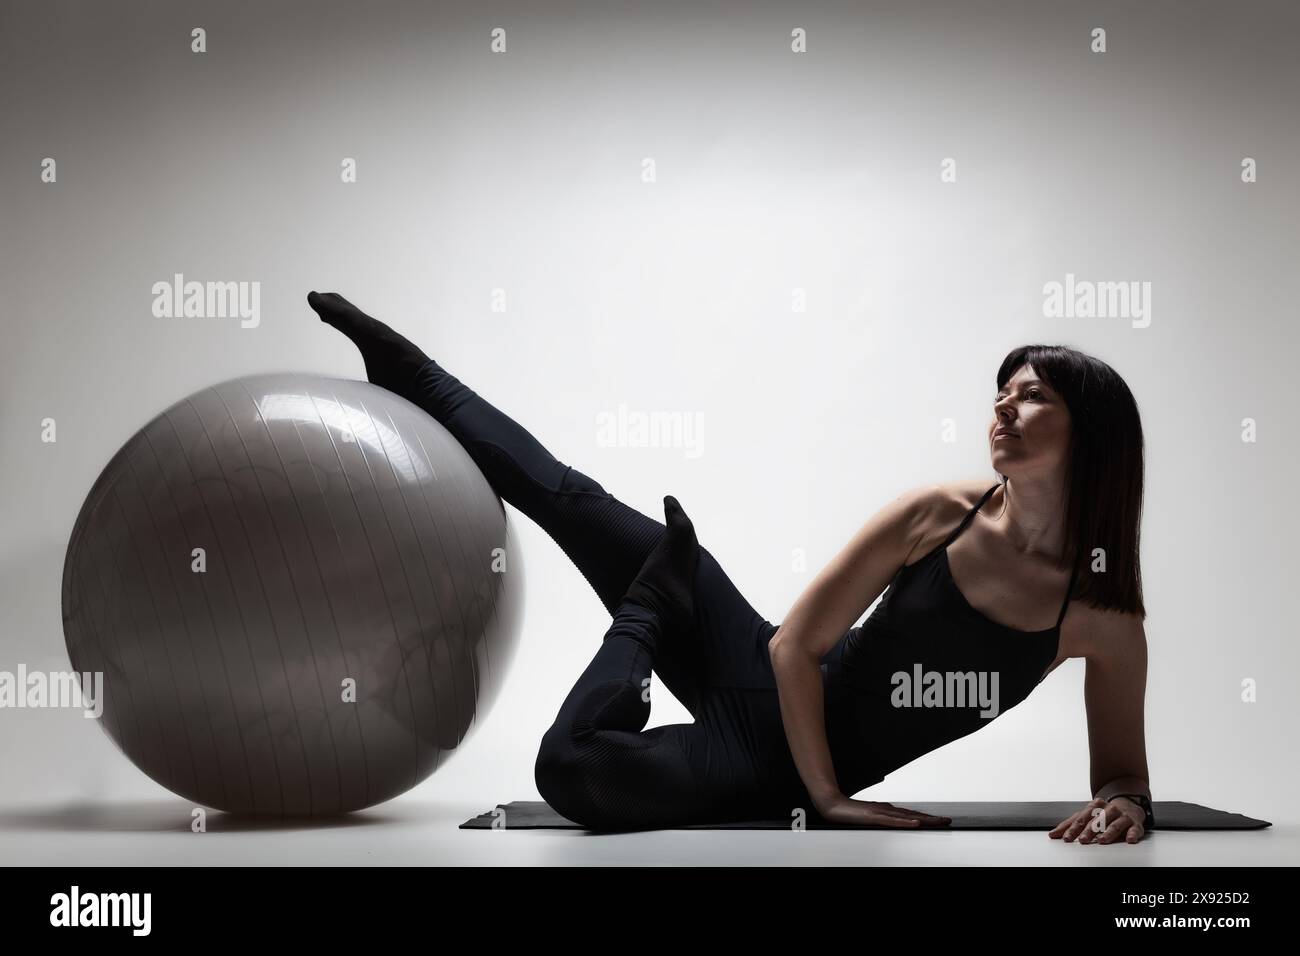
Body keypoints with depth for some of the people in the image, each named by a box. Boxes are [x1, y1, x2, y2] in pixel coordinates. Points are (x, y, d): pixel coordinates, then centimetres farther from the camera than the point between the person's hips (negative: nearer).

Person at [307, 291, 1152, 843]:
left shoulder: (1107, 621, -14)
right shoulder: (937, 516, -14)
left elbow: (1124, 772, -2)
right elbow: (795, 646, -12)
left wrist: (1121, 806, -25)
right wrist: (827, 796, -16)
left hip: (781, 767, -1)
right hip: (767, 684, 1)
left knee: (575, 774, -24)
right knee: (576, 504, 0)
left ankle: (648, 616, 4)